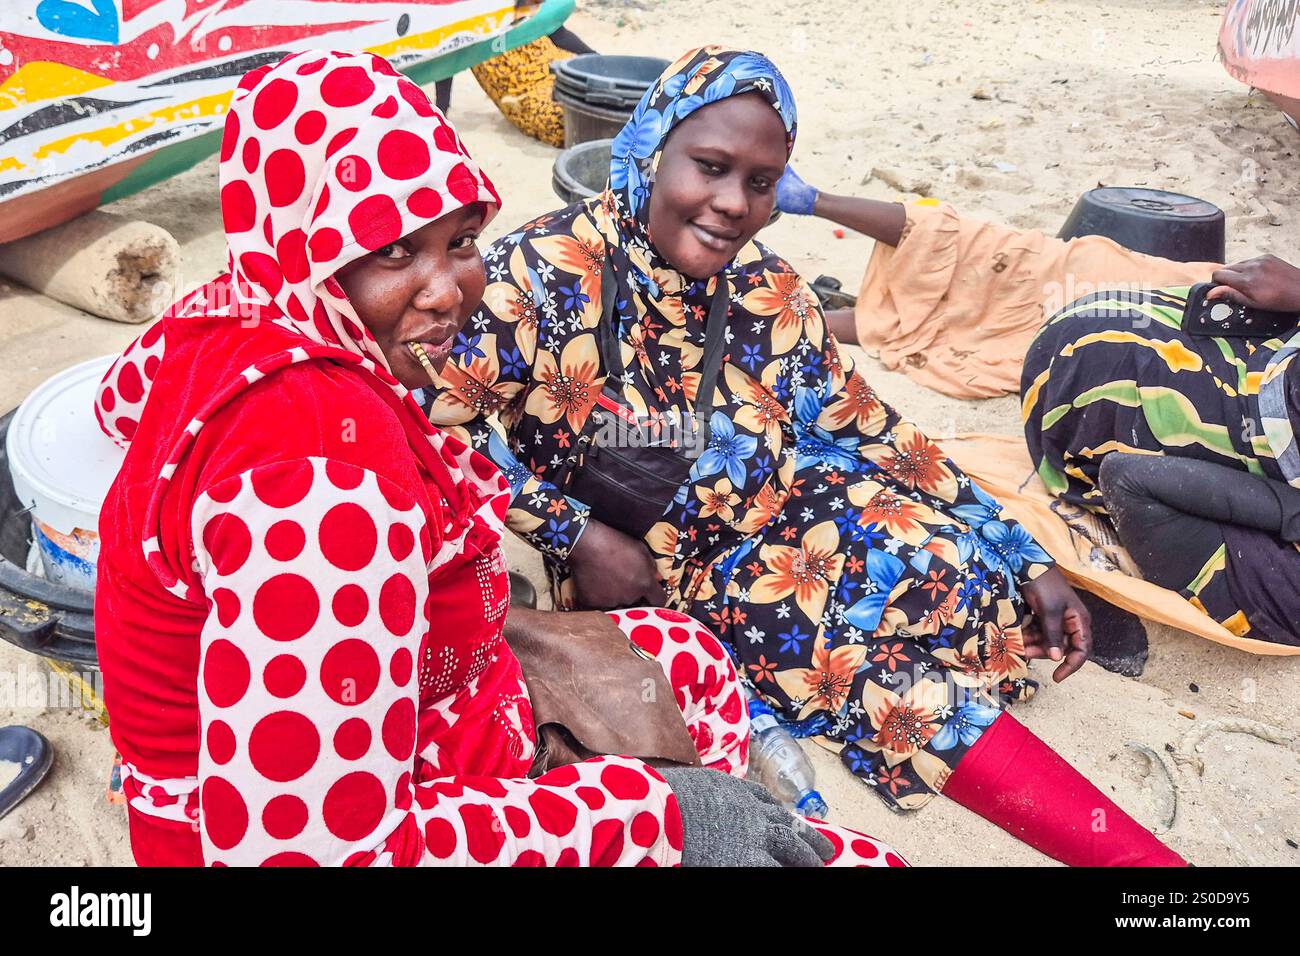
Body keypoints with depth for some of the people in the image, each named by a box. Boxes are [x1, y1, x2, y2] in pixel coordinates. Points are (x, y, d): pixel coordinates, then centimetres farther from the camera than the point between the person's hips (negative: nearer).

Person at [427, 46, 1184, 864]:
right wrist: (576, 534, -18)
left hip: (767, 530, 6)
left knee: (951, 567, -18)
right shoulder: (545, 272, -14)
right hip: (627, 578, -5)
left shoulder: (765, 287, 0)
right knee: (844, 639, -24)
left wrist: (1023, 559, 0)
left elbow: (867, 430, 4)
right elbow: (441, 422, -13)